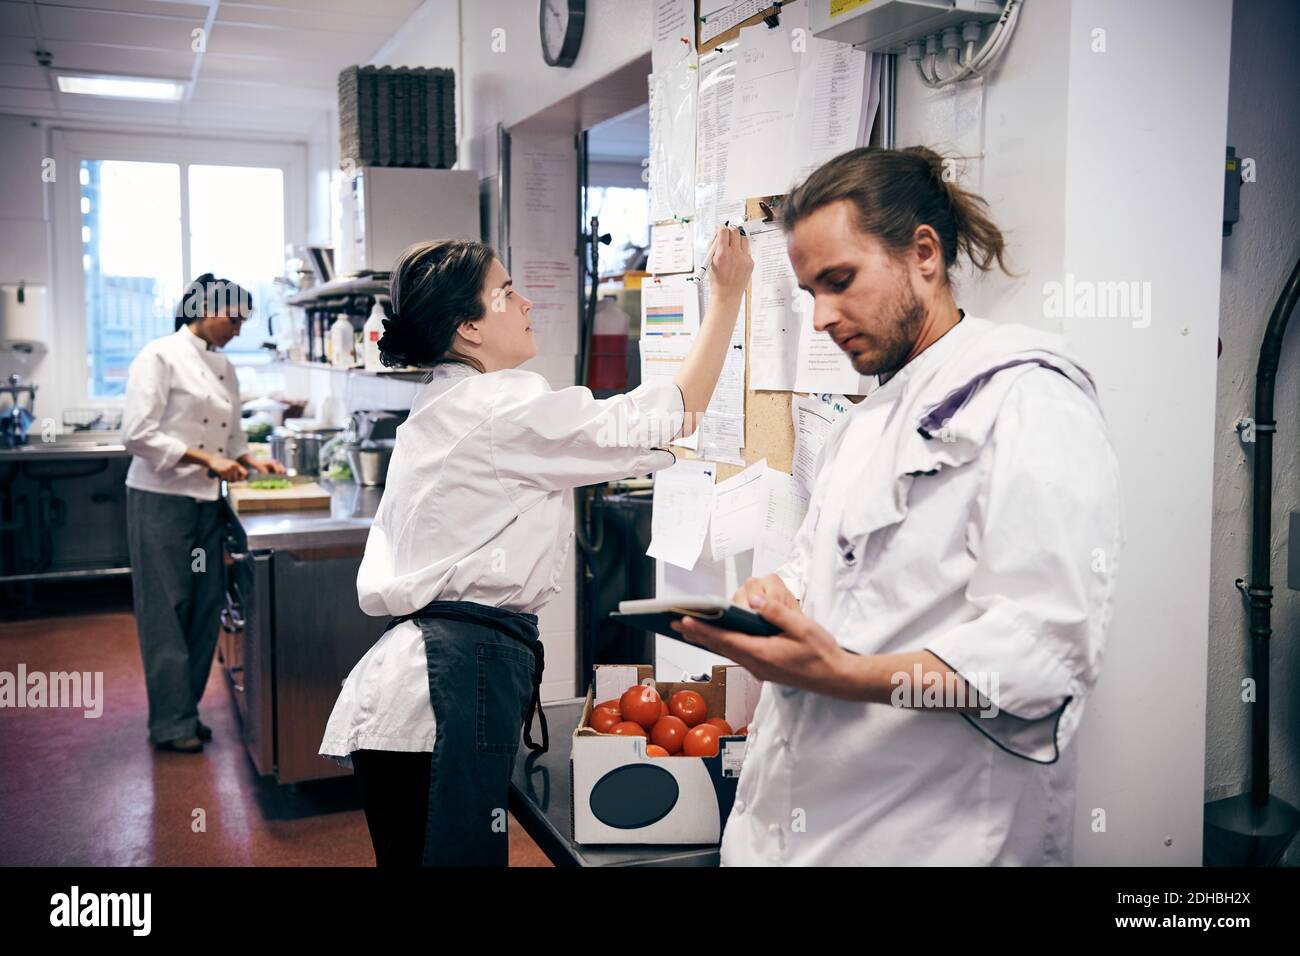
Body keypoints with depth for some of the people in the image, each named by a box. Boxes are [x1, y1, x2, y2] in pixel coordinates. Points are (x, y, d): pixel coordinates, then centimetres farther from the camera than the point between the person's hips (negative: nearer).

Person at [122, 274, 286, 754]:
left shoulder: (223, 367, 13)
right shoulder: (160, 357, -10)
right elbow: (138, 435, -17)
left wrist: (248, 461, 3)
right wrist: (205, 458, -20)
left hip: (205, 501, 7)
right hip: (161, 499, -7)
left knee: (204, 608, 9)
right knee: (166, 609, -1)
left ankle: (186, 709, 22)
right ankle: (171, 722, 9)